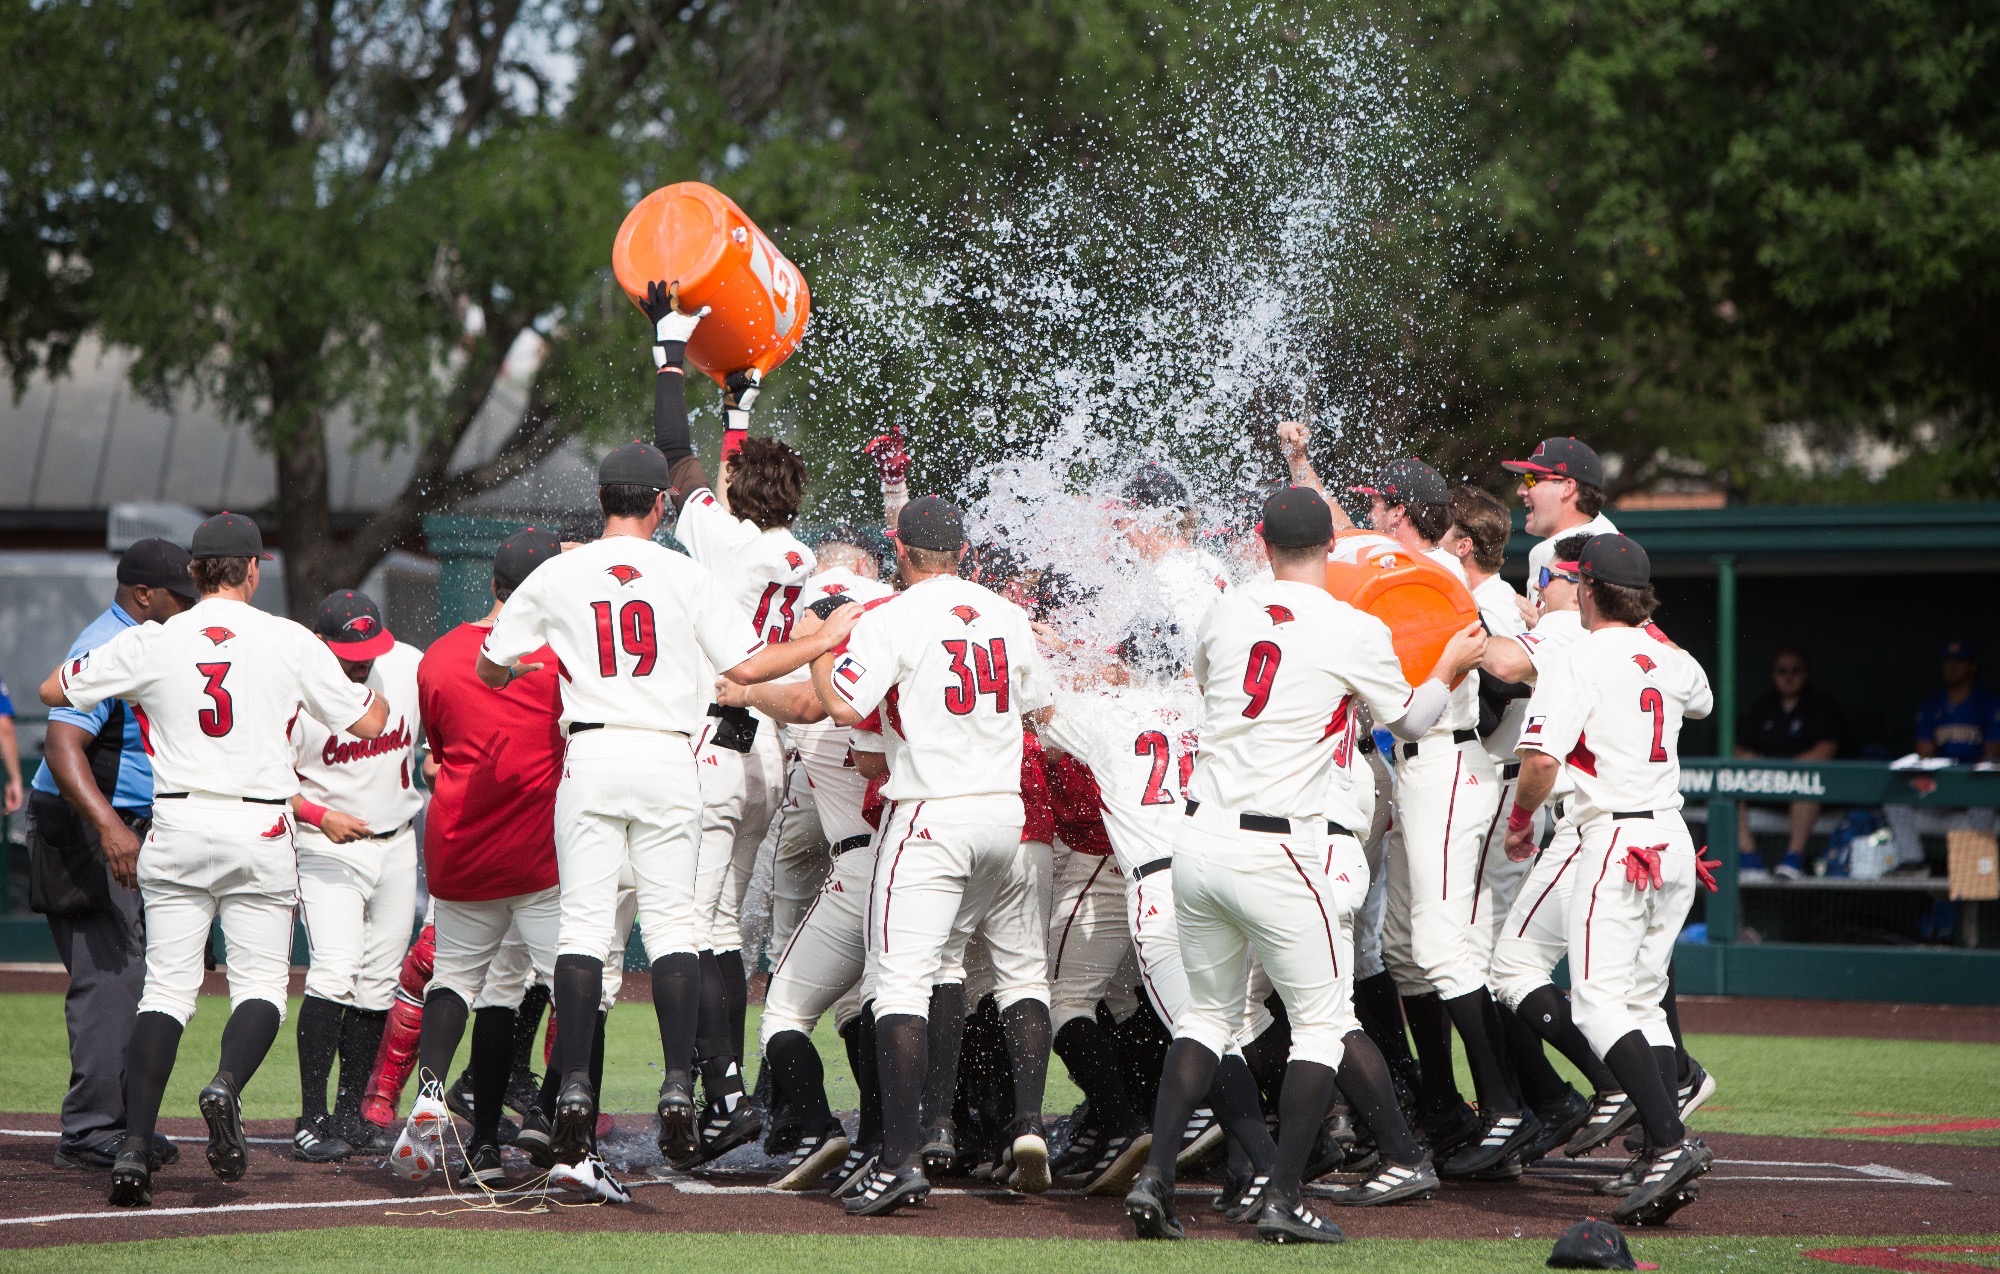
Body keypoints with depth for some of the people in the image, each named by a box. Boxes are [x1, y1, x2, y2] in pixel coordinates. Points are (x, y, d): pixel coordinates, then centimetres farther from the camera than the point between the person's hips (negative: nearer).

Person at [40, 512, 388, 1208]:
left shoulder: (151, 642, 1)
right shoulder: (289, 642, -2)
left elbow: (54, 690, 10)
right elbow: (371, 723, 5)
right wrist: (373, 684, 26)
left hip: (177, 832, 1)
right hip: (260, 835, -1)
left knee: (166, 987, 3)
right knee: (260, 982, 7)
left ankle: (134, 1145, -10)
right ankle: (227, 1086, -23)